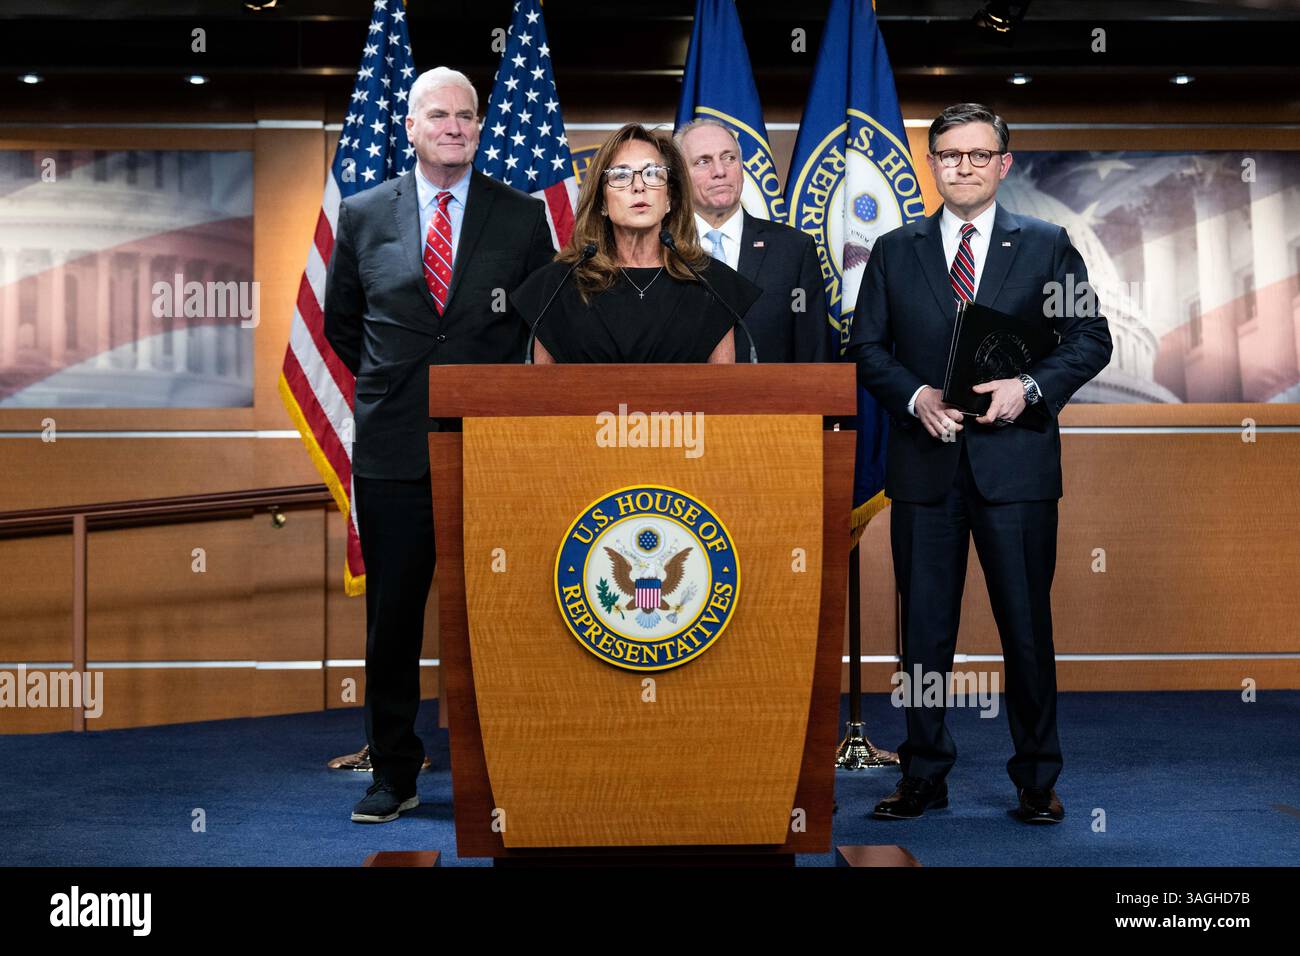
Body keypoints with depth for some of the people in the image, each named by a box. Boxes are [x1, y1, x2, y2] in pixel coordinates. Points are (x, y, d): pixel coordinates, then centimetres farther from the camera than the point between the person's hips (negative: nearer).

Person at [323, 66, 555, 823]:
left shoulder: (522, 217, 4)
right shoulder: (364, 215, 6)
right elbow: (341, 320, 18)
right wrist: (392, 382, 12)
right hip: (393, 450, 1)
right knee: (392, 618, 6)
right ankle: (394, 775, 19)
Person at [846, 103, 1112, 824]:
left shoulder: (1047, 245, 8)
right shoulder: (894, 252, 11)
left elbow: (1090, 337, 5)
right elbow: (866, 347, 9)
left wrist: (1031, 386, -12)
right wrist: (916, 397, -9)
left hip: (1015, 462, -1)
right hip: (925, 462, 1)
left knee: (1027, 624, 3)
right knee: (924, 626, 6)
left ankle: (1037, 780, 16)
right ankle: (923, 776, 17)